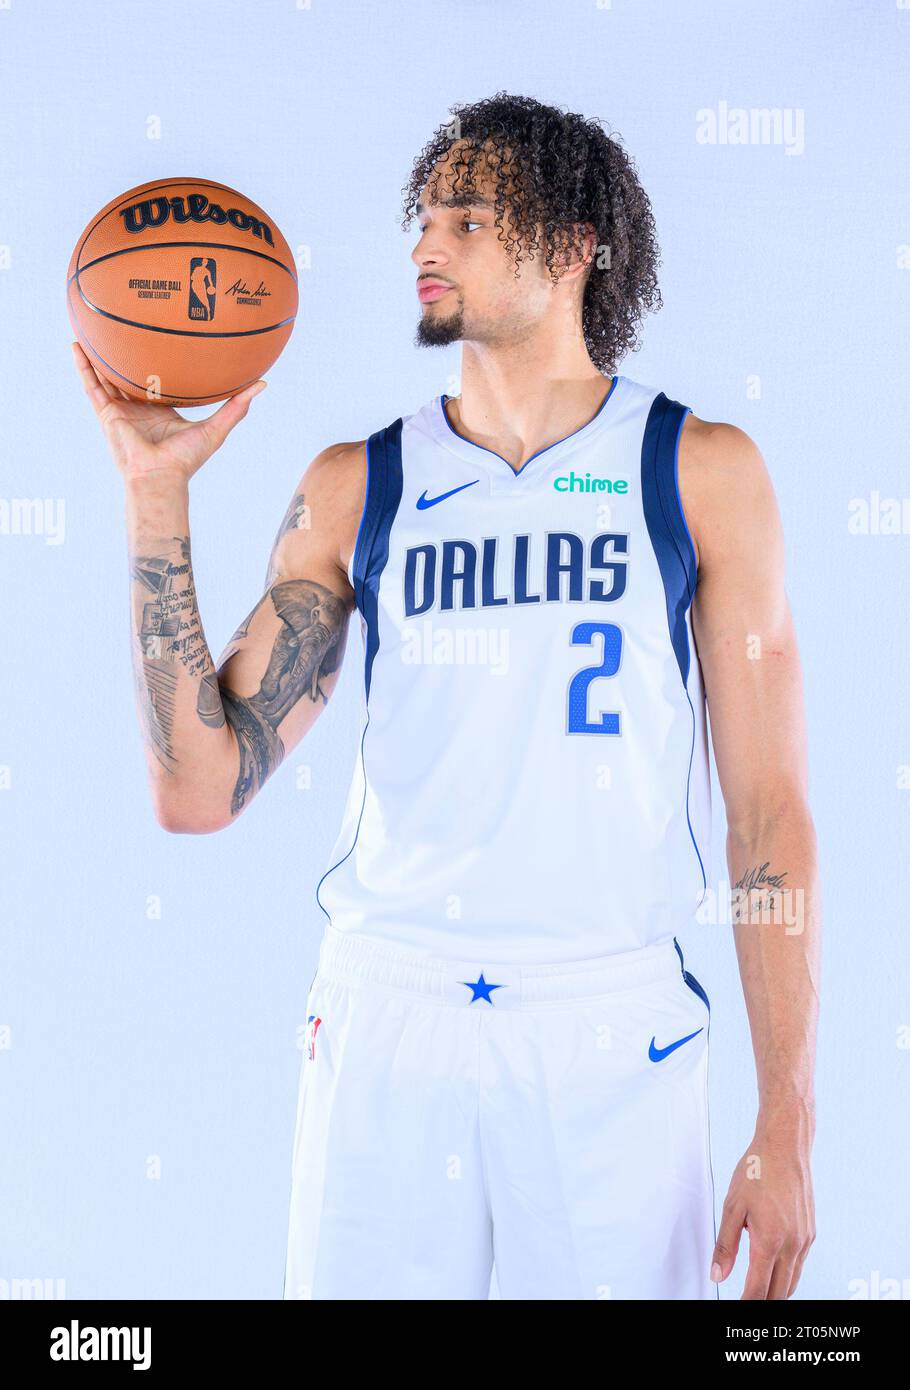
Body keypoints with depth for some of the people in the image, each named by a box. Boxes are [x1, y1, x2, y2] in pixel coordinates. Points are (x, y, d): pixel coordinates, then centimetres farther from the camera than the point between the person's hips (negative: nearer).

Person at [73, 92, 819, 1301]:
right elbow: (201, 789, -1)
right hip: (387, 1017, 2)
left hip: (614, 1029, -1)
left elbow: (769, 813, -1)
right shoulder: (357, 488, 5)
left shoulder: (702, 473, 1)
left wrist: (786, 1129, -4)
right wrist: (157, 494, -6)